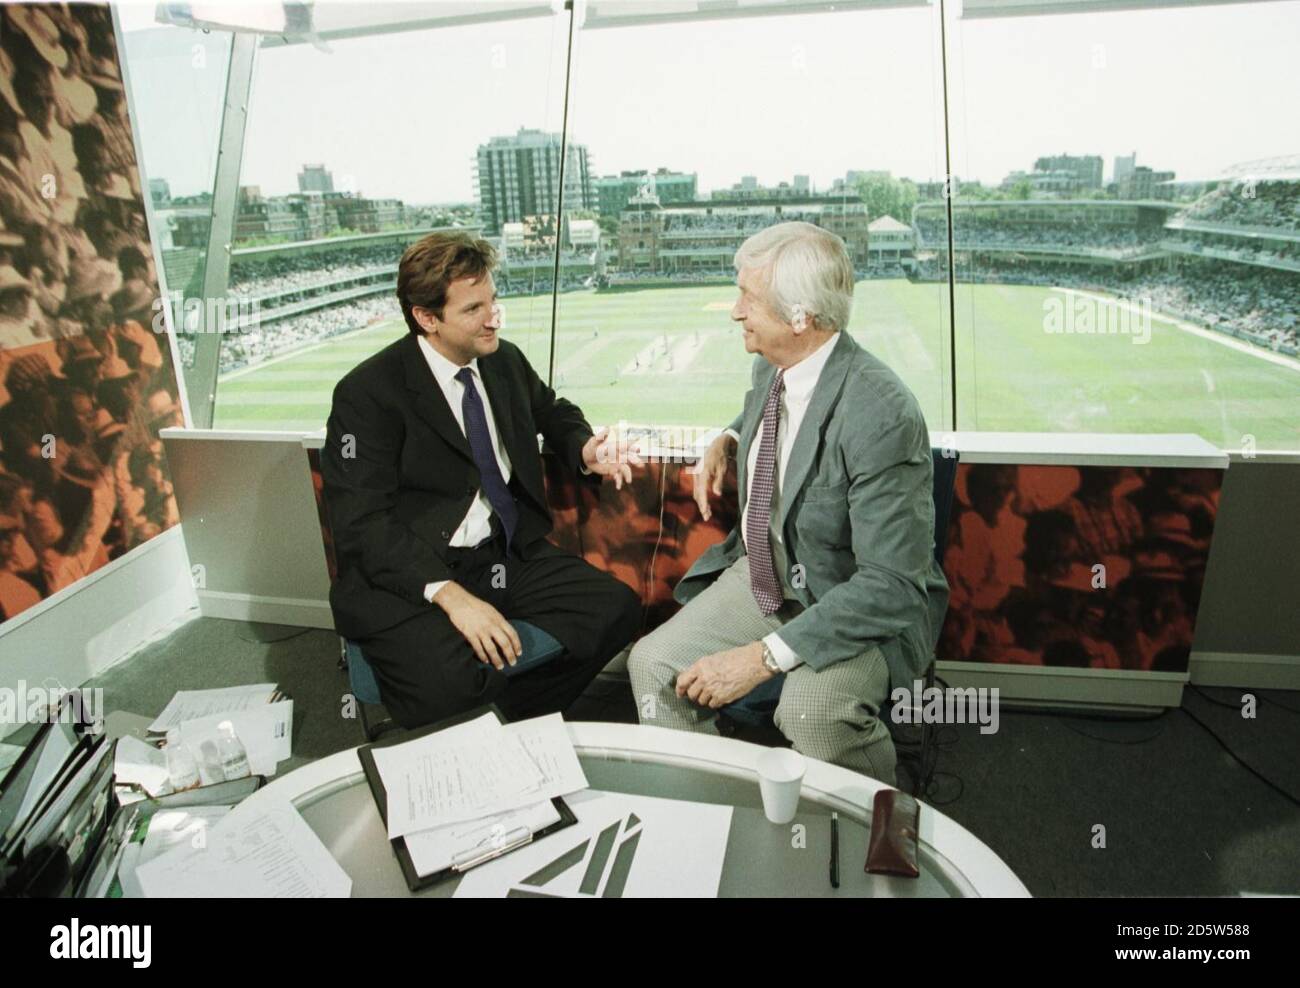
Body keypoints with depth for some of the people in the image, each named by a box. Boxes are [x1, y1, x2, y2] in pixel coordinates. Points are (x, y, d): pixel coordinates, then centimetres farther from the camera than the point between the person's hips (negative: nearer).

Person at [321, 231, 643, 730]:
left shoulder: (505, 360, 8)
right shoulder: (368, 393, -10)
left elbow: (552, 412, 28)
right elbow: (362, 523, -16)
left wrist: (586, 451, 3)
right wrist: (449, 594, -28)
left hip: (512, 556, 6)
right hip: (412, 578, -6)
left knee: (617, 609, -15)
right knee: (454, 686, -33)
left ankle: (517, 725, 2)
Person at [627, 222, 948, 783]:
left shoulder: (880, 415, -28)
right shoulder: (771, 365, -3)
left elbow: (892, 584, -28)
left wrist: (766, 656, -29)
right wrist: (727, 441, 1)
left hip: (861, 606, -7)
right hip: (761, 573, 7)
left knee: (809, 713, -33)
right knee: (653, 664, -8)